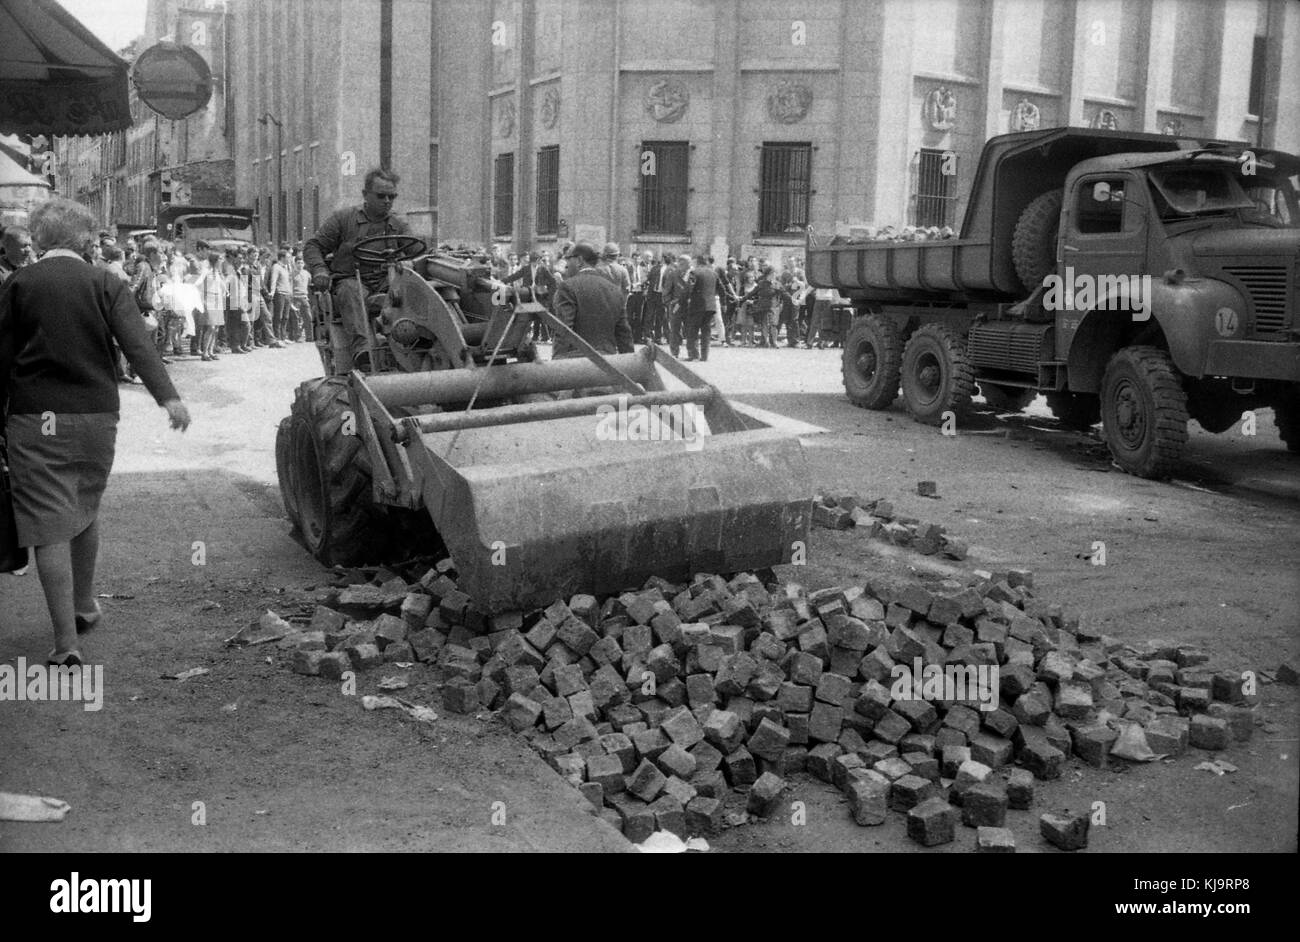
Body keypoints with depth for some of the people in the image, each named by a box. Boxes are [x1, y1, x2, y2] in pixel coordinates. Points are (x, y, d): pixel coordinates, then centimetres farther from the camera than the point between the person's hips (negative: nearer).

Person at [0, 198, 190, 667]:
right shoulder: (106, 284, 0)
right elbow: (136, 342, -13)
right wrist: (167, 395, -20)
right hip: (97, 417, 2)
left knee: (49, 527, -1)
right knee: (85, 510, 22)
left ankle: (66, 642, -5)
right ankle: (84, 606, 40)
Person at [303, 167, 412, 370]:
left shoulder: (400, 227, 18)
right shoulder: (343, 219, 10)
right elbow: (313, 246, 9)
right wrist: (319, 269, -13)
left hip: (385, 284, 3)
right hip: (349, 279, -2)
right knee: (351, 290, -39)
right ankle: (361, 349, -57)